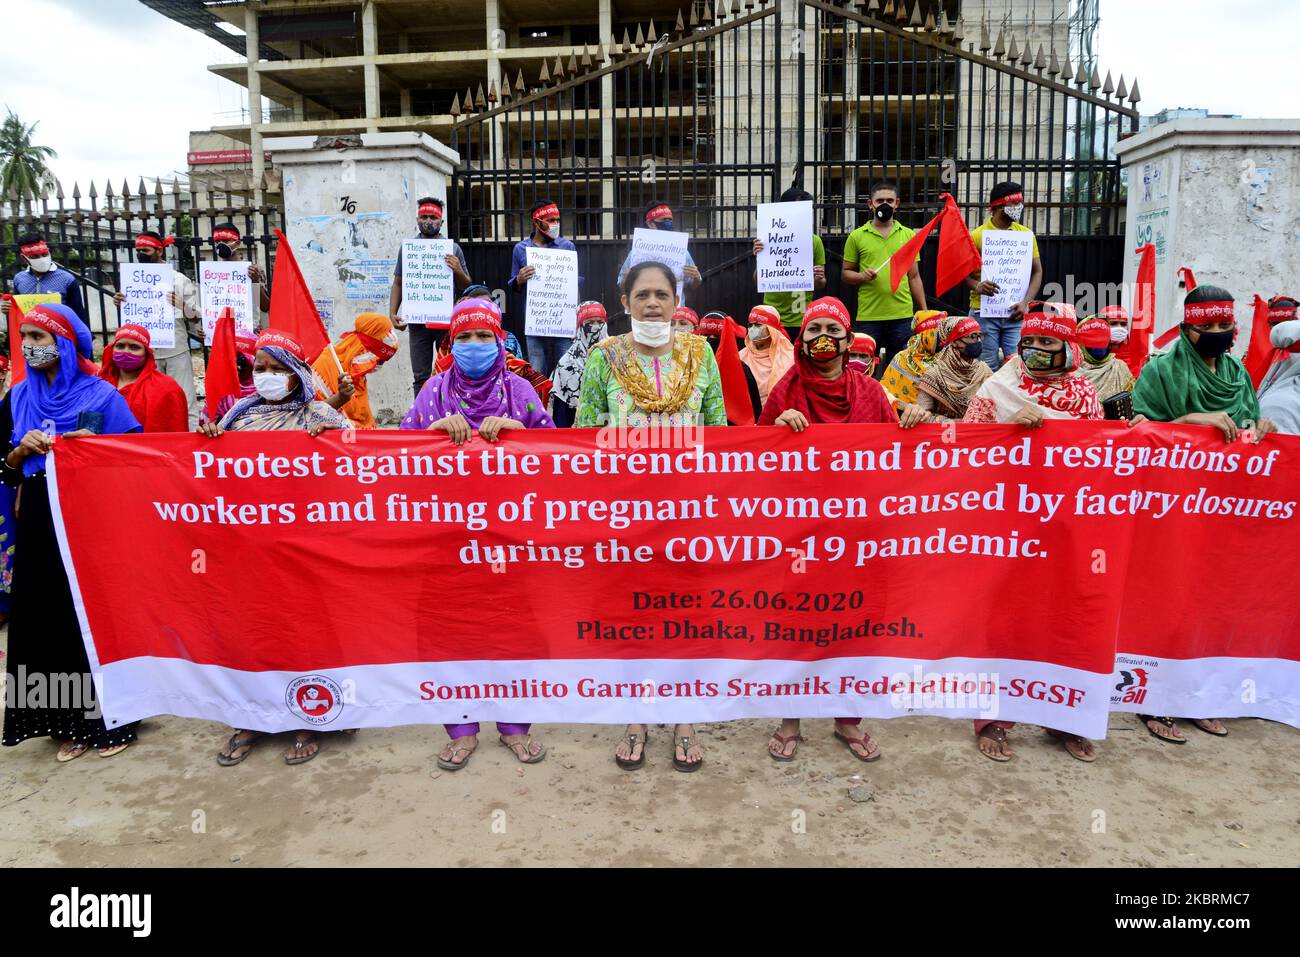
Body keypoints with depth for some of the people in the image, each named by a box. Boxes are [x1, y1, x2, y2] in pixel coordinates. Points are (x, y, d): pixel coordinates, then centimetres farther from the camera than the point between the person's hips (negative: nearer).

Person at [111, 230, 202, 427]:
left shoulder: (179, 279, 1)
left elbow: (195, 317, -2)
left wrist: (181, 305, -21)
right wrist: (119, 304, -4)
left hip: (176, 350, -3)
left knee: (184, 399, -4)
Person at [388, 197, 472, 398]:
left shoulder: (453, 248, 7)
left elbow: (466, 287, 9)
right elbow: (397, 284, 12)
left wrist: (458, 271, -11)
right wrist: (392, 314, 0)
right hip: (418, 321, 1)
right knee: (421, 378, 2)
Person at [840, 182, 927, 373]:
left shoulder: (908, 235, 10)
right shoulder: (856, 236, 4)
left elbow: (914, 277, 12)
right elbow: (845, 273, 9)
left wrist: (924, 312, 8)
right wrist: (861, 276, -13)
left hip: (902, 316, 2)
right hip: (867, 317, -1)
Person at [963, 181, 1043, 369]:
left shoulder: (1026, 234, 7)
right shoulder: (977, 235, -2)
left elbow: (1037, 272, 8)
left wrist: (1025, 302, -7)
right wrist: (977, 286, -21)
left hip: (1016, 313, 2)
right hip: (984, 312, -2)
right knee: (987, 368, 3)